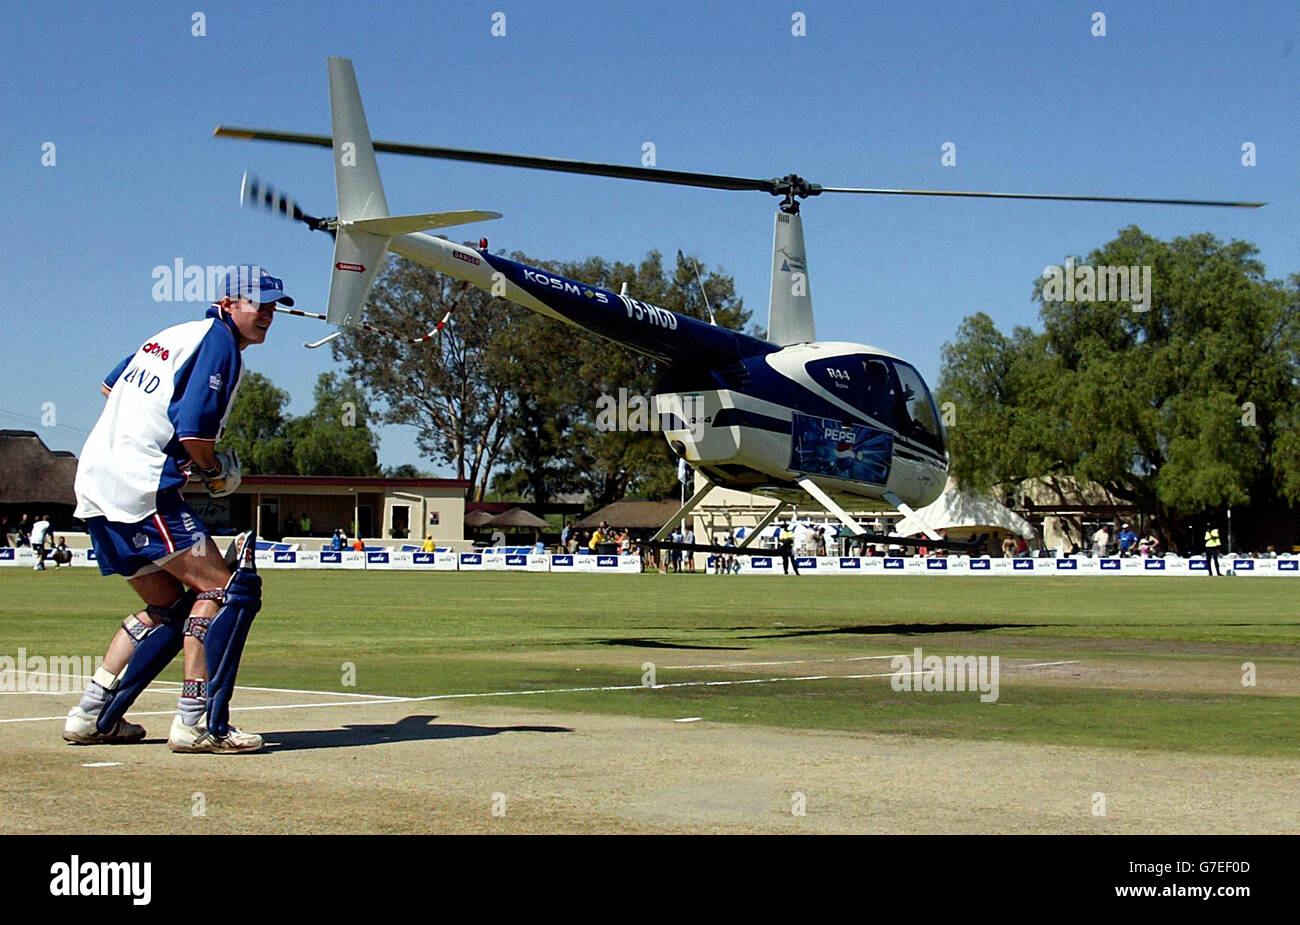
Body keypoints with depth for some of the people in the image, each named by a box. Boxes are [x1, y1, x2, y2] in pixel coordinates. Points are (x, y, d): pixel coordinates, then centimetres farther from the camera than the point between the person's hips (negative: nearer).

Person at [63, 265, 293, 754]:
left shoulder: (176, 334, 21)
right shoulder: (218, 342, -7)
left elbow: (111, 385, 32)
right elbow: (194, 432, -18)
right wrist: (215, 470, 1)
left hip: (94, 482, 10)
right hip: (140, 488, -10)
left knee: (168, 607, 18)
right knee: (223, 588, -11)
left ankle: (92, 715, 17)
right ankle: (197, 721, -18)